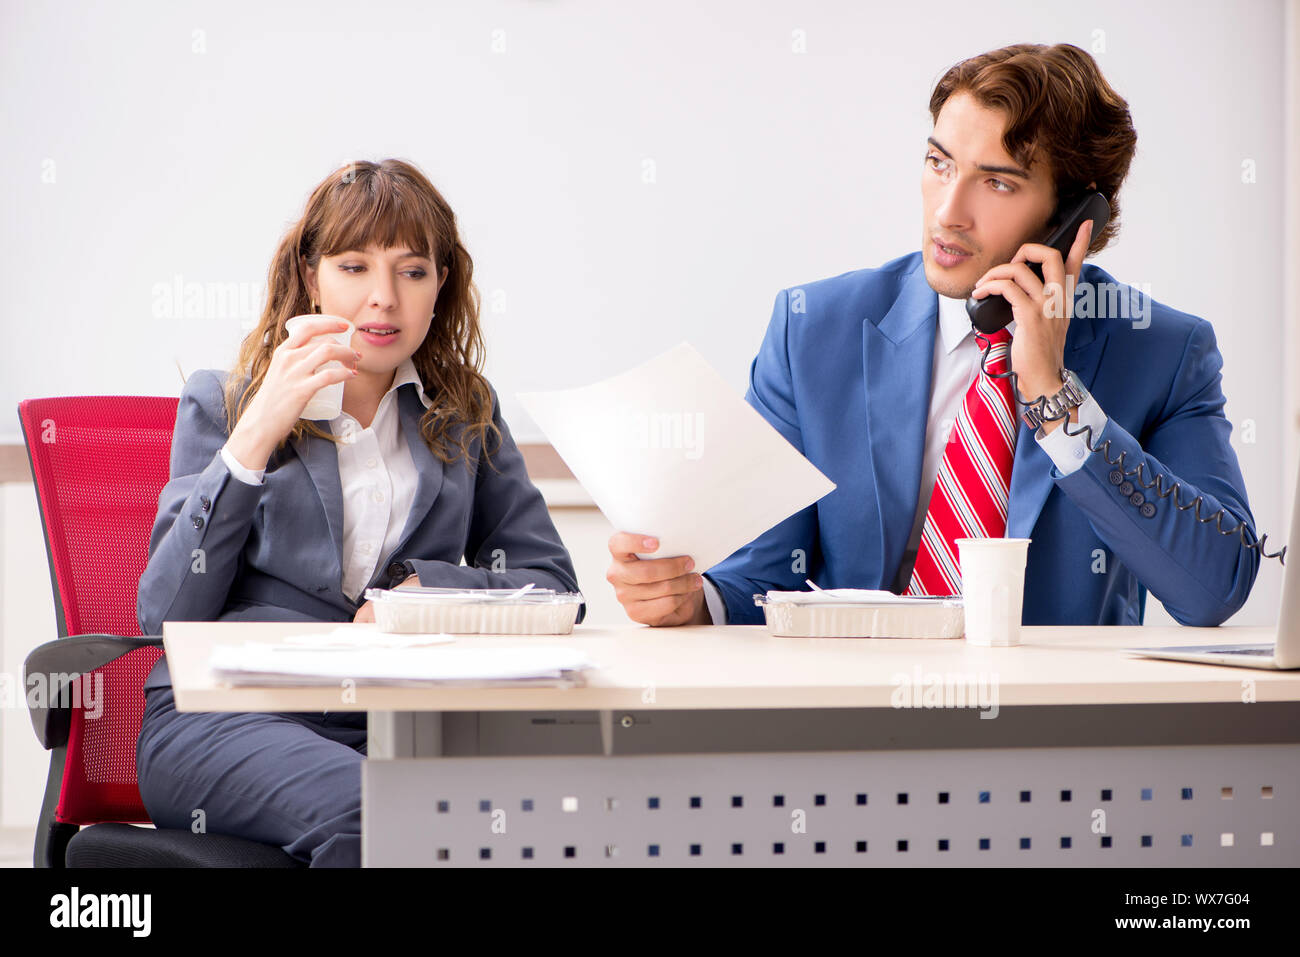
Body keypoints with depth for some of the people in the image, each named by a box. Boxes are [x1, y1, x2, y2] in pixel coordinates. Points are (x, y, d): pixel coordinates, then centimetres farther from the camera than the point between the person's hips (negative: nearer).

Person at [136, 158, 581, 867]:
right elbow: (165, 615, 0)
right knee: (365, 812, -37)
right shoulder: (221, 403, 13)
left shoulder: (465, 414, 20)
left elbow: (551, 584, 13)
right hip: (224, 719, -2)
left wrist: (426, 587, -6)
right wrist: (257, 435, -7)